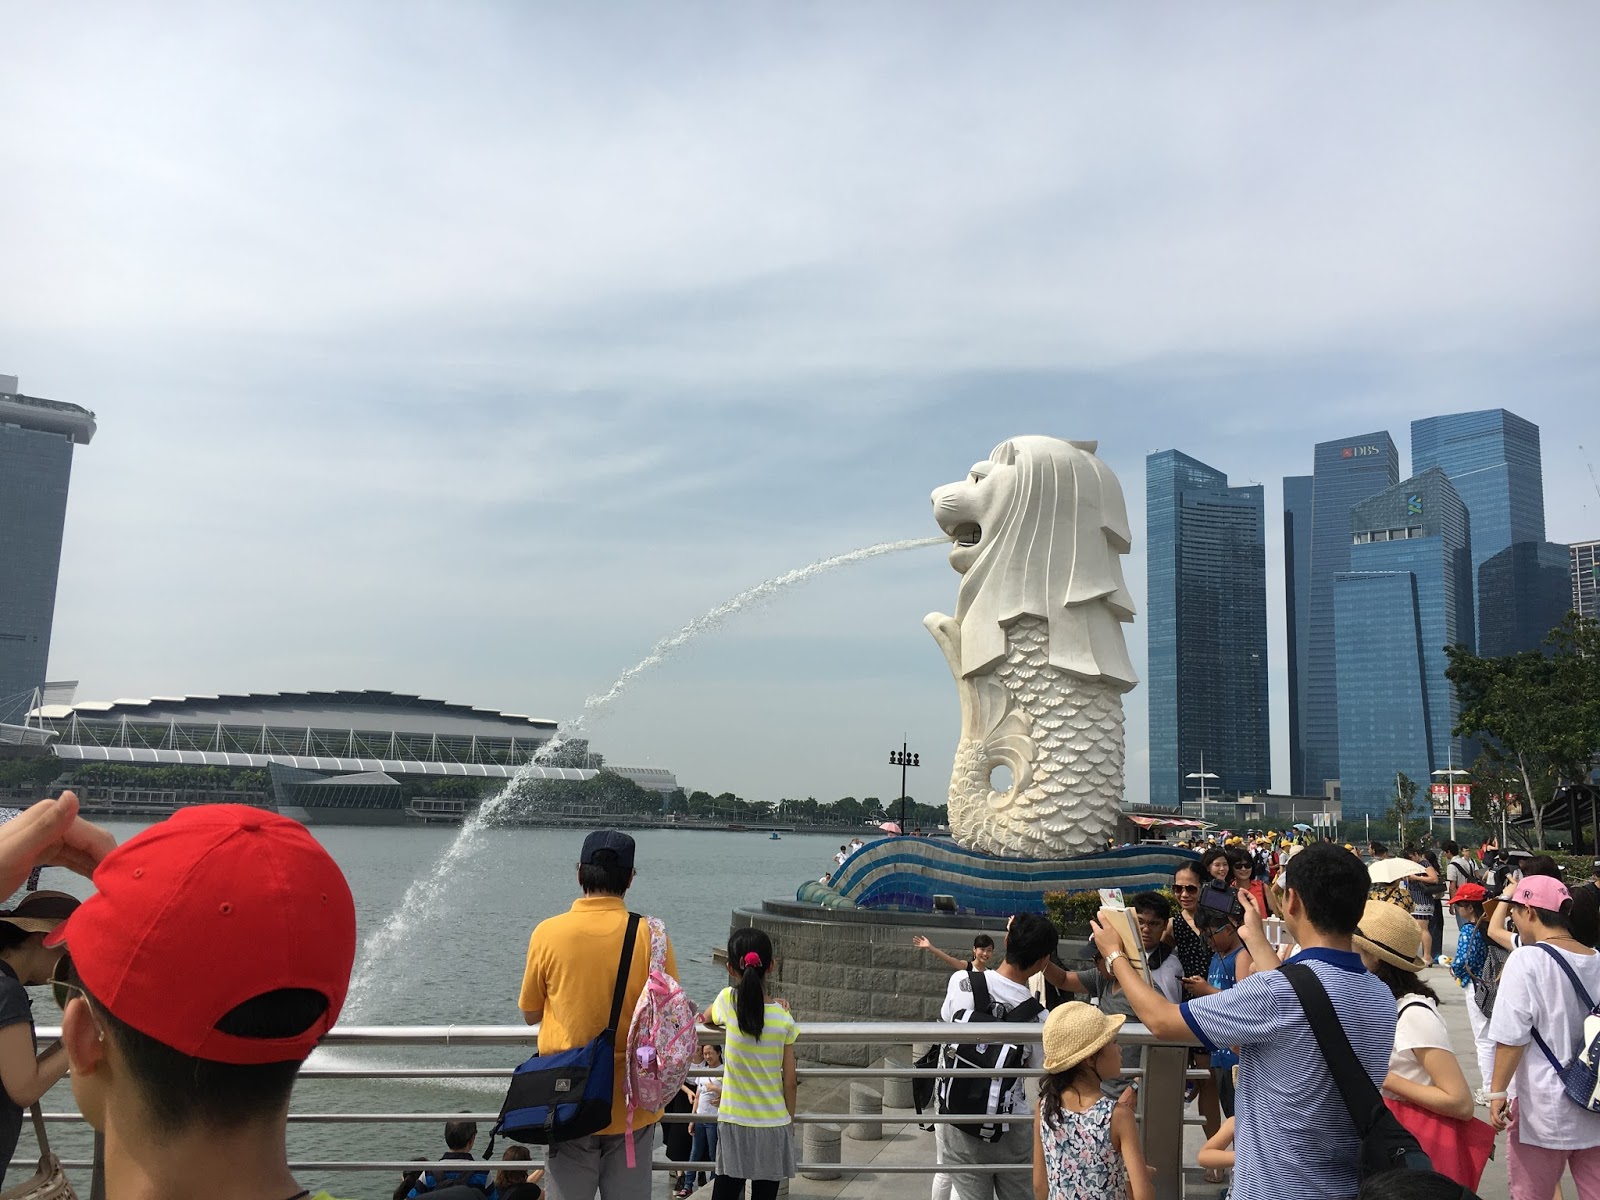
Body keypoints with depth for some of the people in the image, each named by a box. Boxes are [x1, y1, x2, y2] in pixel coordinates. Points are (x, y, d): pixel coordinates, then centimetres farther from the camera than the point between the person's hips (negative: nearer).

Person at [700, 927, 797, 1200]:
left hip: (734, 1124, -1)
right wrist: (790, 1120, 13)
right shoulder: (783, 1018, -6)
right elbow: (790, 1081, -1)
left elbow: (706, 1018, 15)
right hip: (774, 1126, 1)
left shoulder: (729, 1000, -9)